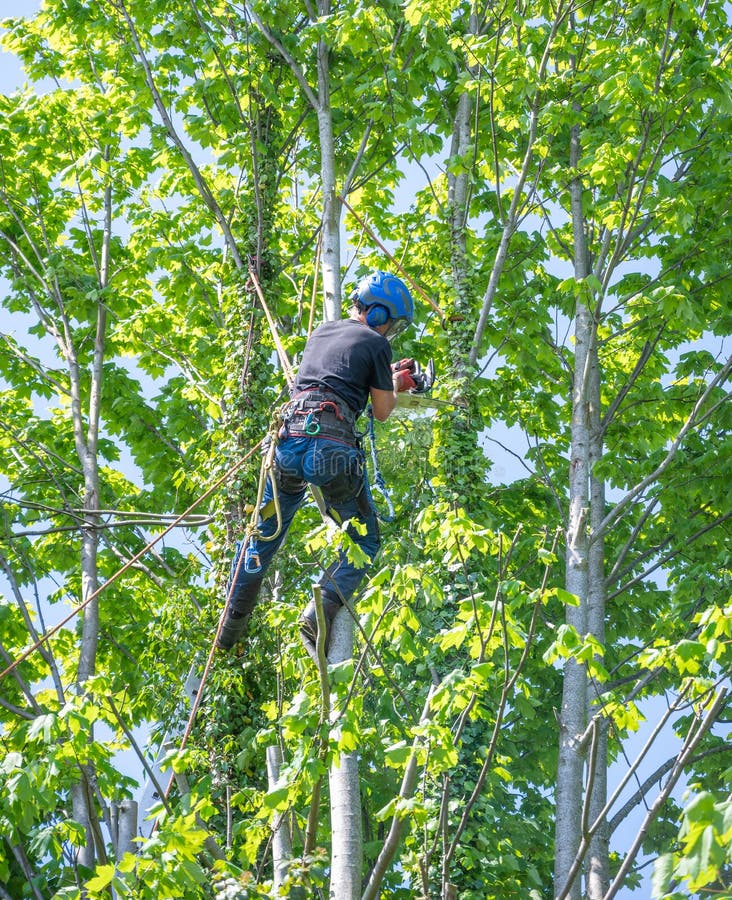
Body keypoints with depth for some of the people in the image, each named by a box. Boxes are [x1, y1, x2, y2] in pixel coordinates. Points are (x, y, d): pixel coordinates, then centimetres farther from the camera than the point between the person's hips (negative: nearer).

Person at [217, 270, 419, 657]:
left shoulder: (321, 332, 24)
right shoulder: (376, 344, 6)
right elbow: (382, 411, 12)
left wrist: (388, 374, 47)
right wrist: (396, 384, 33)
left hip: (287, 440, 5)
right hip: (331, 447, -5)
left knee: (262, 537, 22)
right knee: (363, 543, 13)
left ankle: (229, 630, 22)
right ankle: (318, 617, -7)